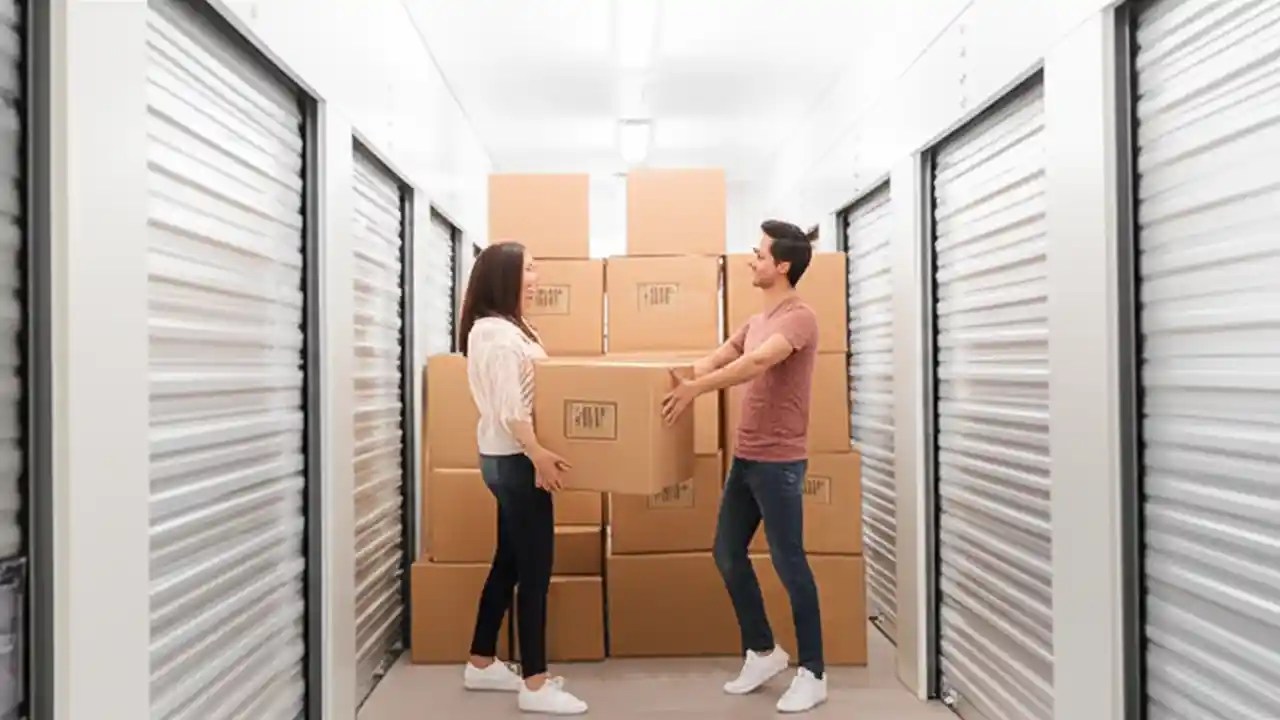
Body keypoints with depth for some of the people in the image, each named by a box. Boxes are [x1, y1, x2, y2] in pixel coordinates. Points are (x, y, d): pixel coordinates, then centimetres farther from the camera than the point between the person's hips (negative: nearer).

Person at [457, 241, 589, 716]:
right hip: (513, 459, -10)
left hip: (511, 457, 10)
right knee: (535, 569, -4)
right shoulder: (495, 332, -16)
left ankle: (482, 664, 28)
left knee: (509, 562, 16)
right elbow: (508, 408, -23)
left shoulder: (509, 328, 16)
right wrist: (538, 454, -24)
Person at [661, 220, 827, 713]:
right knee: (727, 554, 13)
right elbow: (713, 361, 16)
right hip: (745, 457, 9)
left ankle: (813, 674, 14)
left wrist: (695, 390, -31)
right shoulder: (756, 321, 17)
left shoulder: (799, 318, -13)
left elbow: (757, 363, -29)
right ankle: (763, 651, 28)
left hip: (779, 462, -9)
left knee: (788, 564, -1)